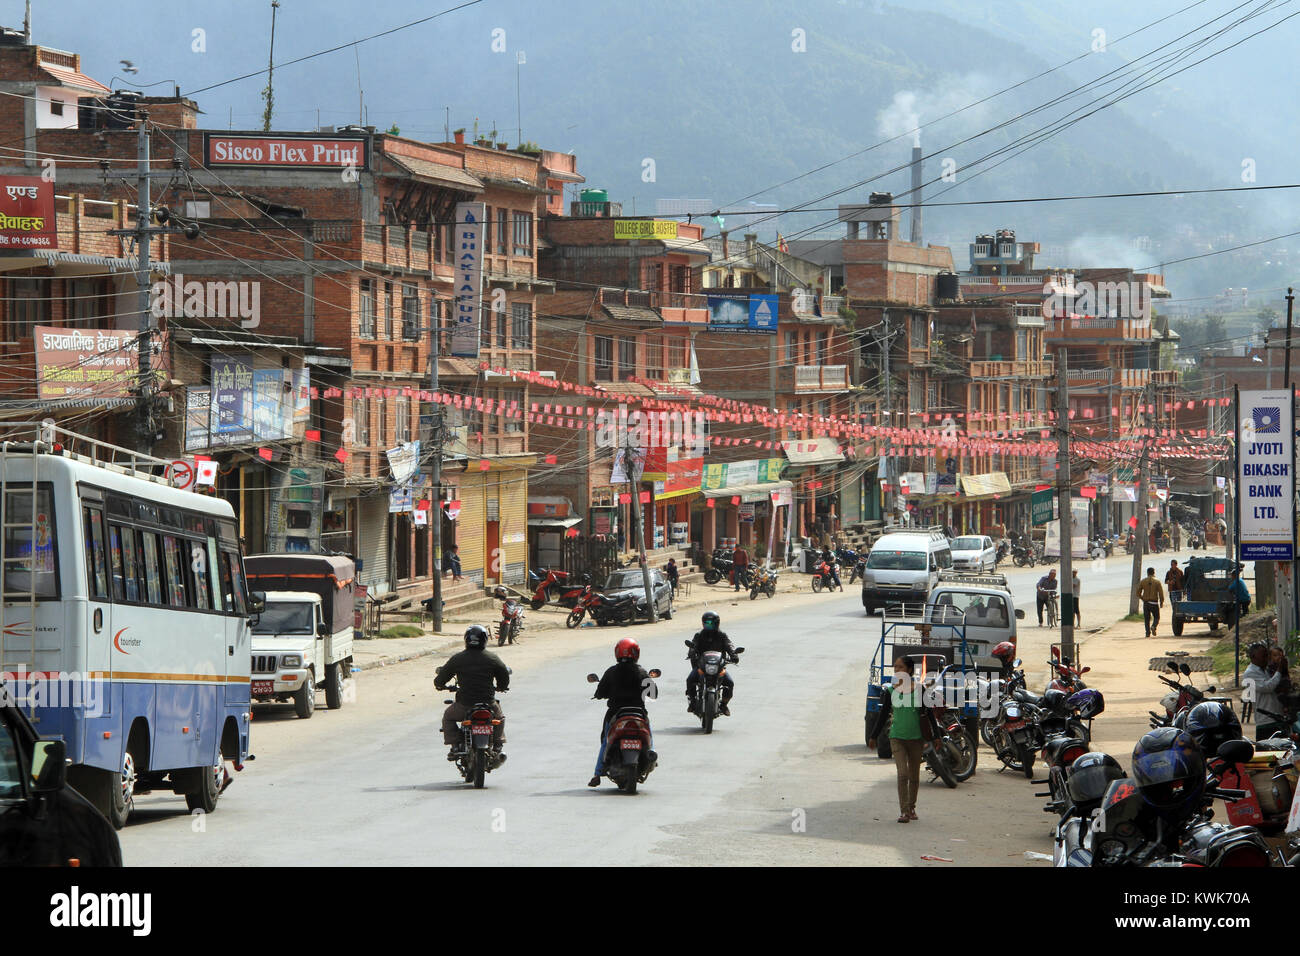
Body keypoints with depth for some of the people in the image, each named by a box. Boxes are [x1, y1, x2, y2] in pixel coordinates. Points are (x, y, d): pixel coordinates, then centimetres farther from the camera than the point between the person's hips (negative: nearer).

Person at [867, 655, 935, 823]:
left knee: (914, 776, 10)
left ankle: (912, 808, 28)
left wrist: (935, 737, 4)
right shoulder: (891, 691, 0)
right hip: (897, 737, 0)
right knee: (902, 773, -13)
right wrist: (873, 737, 11)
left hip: (916, 738, 0)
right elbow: (883, 715, 9)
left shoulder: (919, 690, -3)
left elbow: (929, 714, 4)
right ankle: (903, 811, -13)